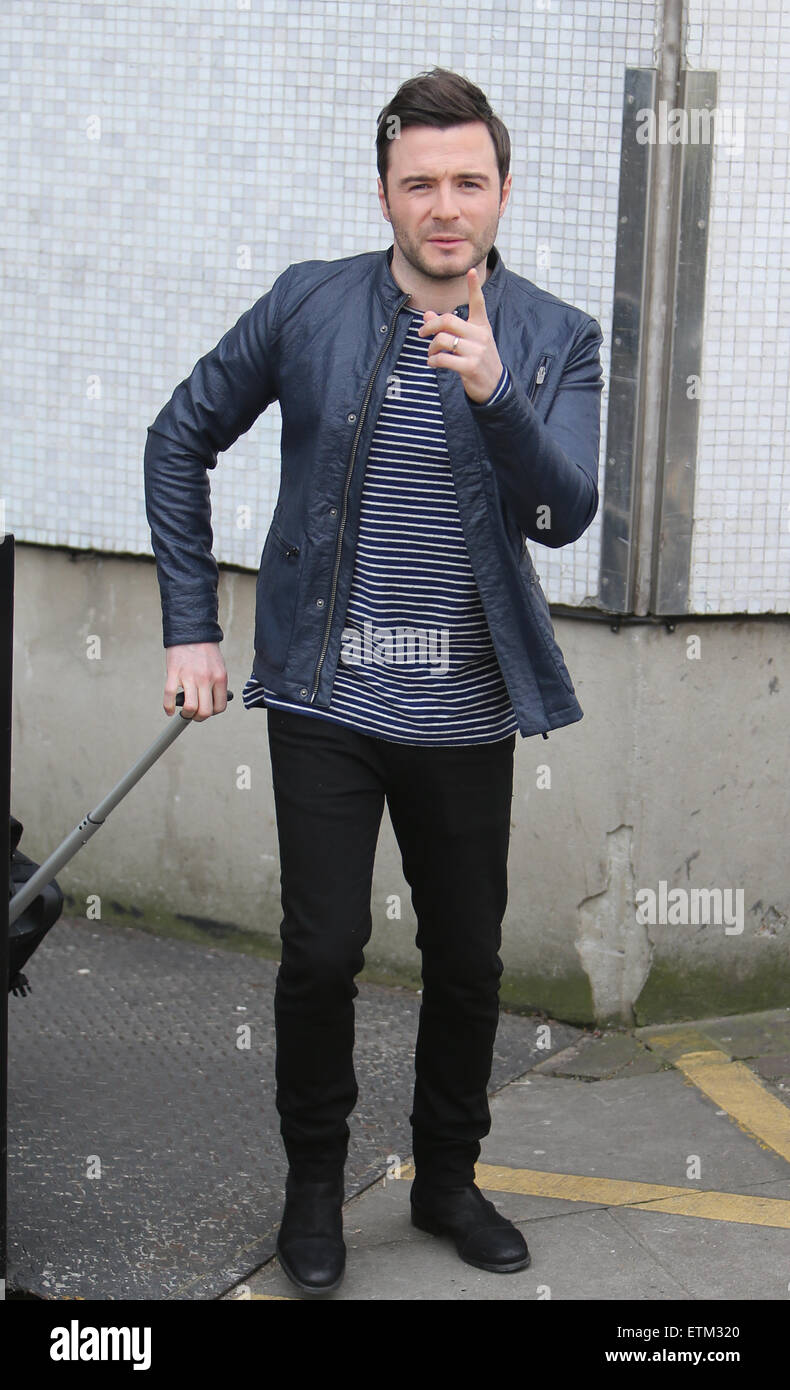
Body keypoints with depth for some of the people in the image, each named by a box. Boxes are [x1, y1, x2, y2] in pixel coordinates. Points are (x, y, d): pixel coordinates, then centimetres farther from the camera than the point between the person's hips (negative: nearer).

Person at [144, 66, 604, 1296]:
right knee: (323, 950, -3)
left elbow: (565, 513, -13)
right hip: (326, 701, -1)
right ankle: (314, 1184, 20)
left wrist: (492, 393, -31)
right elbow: (182, 439, 7)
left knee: (469, 960, 10)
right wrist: (191, 624, 2)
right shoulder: (309, 306, -2)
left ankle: (449, 1179, 31)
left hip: (468, 716, 1)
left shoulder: (556, 341, -1)